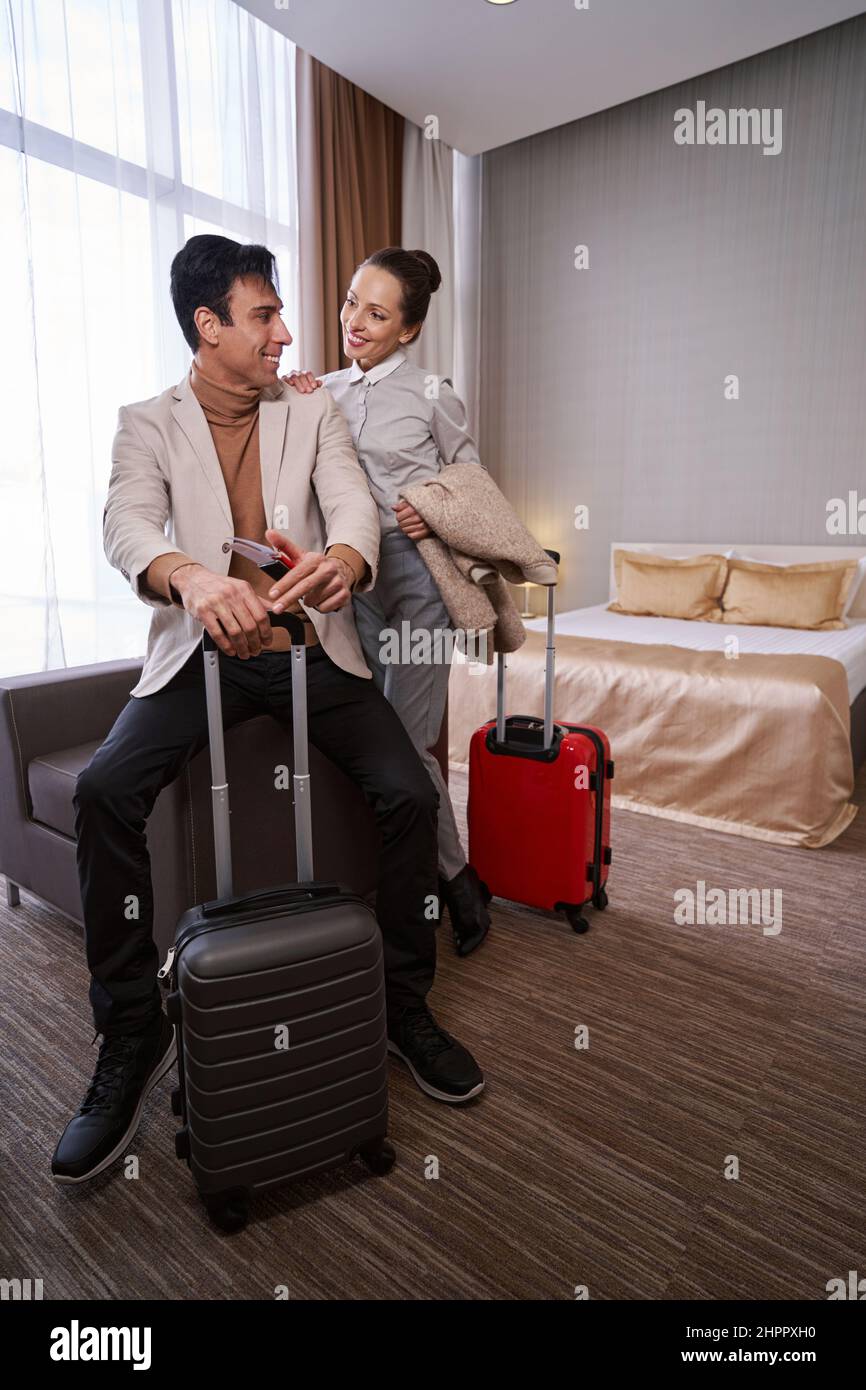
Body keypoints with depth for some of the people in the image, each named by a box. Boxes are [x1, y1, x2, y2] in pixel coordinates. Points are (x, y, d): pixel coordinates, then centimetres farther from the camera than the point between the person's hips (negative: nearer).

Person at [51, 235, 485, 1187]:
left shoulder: (315, 414, 10)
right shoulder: (148, 423, 6)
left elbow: (353, 504, -8)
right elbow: (127, 525, -14)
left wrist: (343, 561, -36)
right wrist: (191, 575, -40)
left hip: (312, 650, 1)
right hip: (199, 653, 0)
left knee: (410, 793, -20)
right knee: (104, 790, -25)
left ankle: (405, 1004, 2)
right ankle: (131, 1037, -6)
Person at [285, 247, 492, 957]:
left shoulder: (432, 394, 0)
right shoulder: (326, 391, 12)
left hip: (416, 575, -5)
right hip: (351, 577, 5)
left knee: (405, 743, -6)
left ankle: (458, 879, 15)